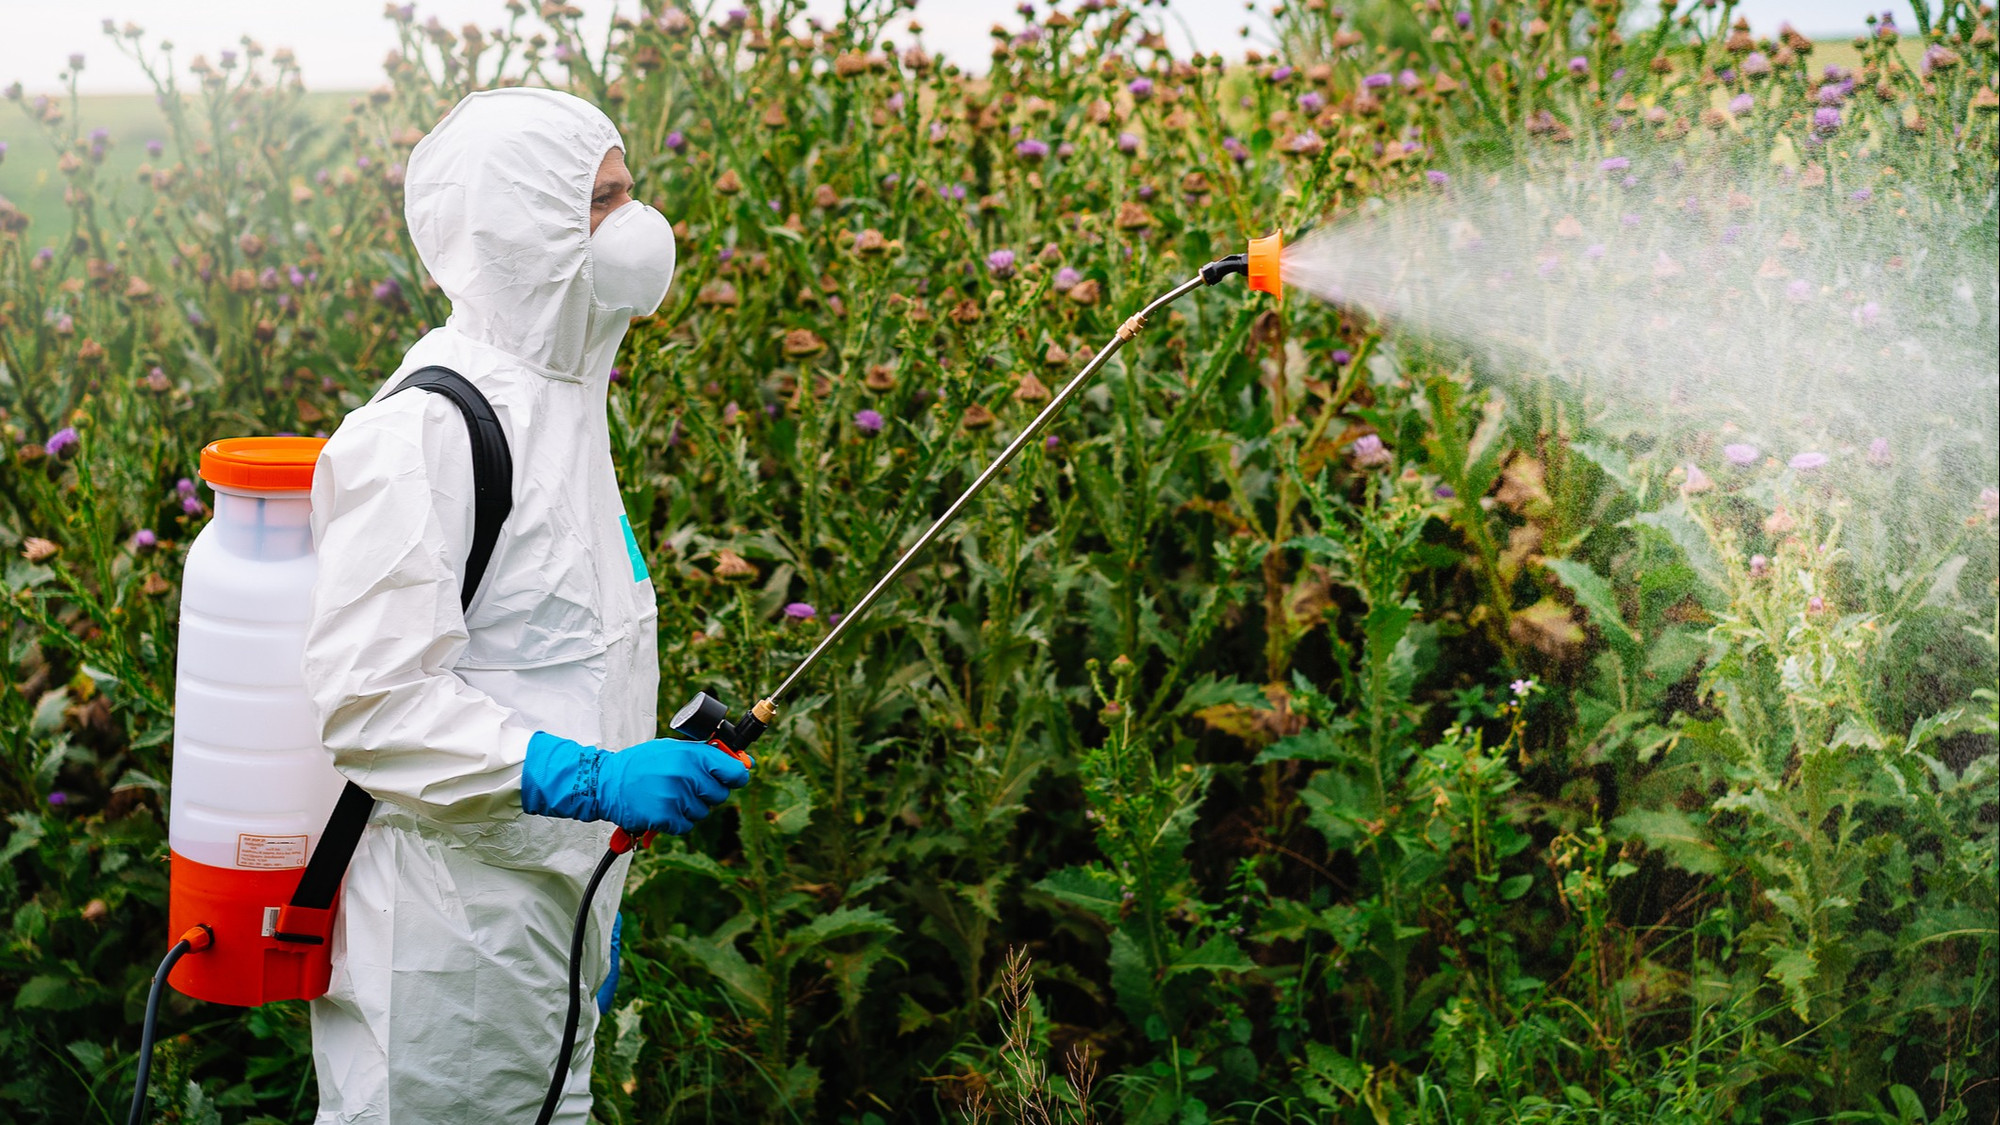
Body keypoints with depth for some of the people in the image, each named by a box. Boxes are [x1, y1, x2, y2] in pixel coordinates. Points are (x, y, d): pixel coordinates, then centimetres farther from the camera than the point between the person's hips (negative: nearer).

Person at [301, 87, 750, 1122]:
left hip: (549, 915, 9)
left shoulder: (560, 403, 12)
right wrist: (591, 777, -30)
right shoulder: (424, 431, -19)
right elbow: (365, 696, -24)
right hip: (443, 936, -9)